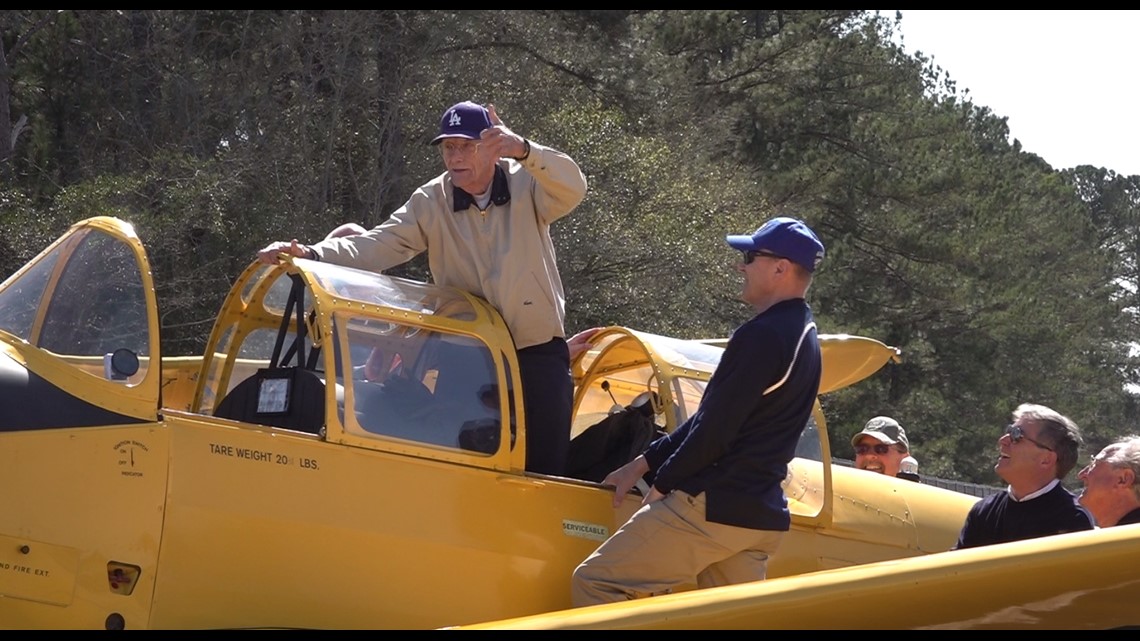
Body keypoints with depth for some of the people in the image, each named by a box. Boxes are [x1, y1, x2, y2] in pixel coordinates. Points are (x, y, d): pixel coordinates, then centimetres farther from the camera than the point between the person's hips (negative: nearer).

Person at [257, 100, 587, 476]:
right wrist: (311, 254, -27)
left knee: (545, 466, 0)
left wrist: (523, 151, -44)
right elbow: (377, 246, -10)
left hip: (538, 352, -2)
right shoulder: (431, 204, -1)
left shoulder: (527, 185, -5)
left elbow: (572, 190, -25)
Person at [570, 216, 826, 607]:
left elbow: (714, 430, -17)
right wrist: (643, 464, 20)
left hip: (712, 508, -10)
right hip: (761, 519, 10)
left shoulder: (762, 336, -16)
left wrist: (661, 484, -2)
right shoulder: (803, 337, 16)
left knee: (595, 583, -5)